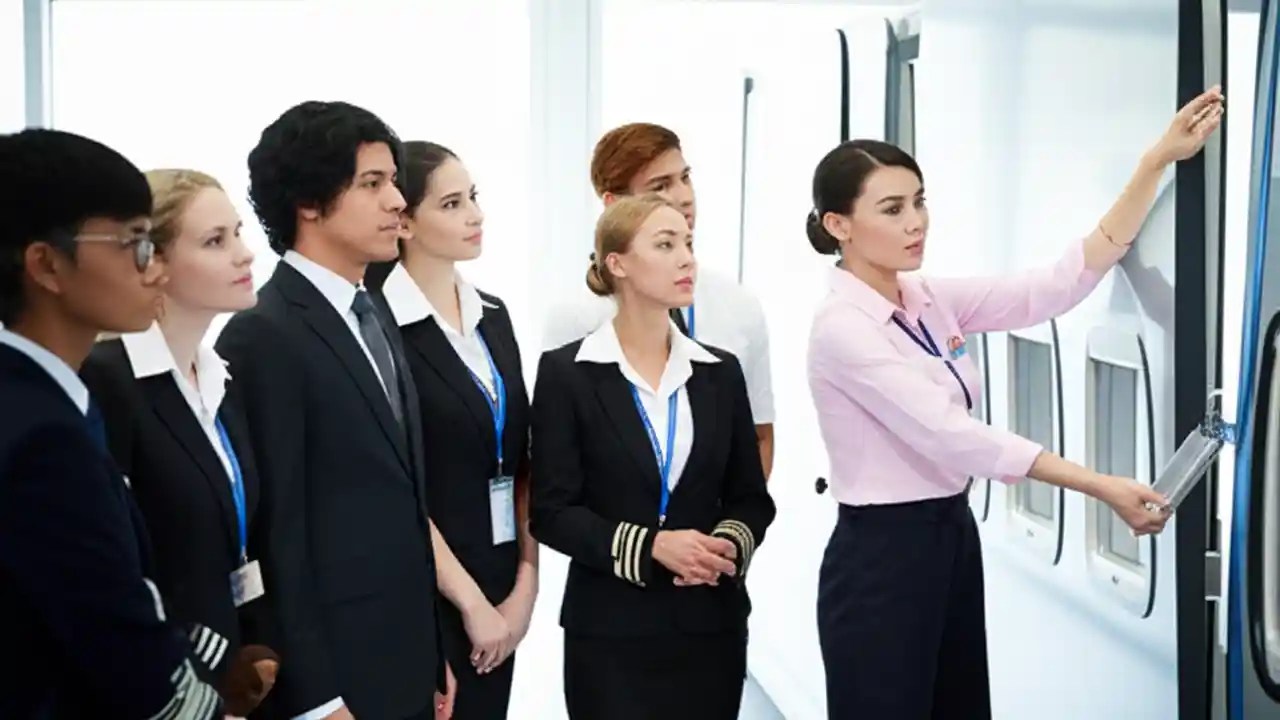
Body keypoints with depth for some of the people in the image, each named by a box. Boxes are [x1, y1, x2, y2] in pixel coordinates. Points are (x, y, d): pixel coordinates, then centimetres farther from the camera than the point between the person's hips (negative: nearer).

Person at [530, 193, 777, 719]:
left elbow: (752, 498, 10)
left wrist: (729, 545, -11)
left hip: (711, 623, 4)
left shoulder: (720, 371, 8)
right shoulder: (567, 372, -3)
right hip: (611, 629, -3)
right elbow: (552, 511, -7)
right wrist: (650, 546, -18)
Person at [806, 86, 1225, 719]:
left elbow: (1055, 287, -2)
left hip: (952, 540, 8)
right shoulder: (842, 327, -17)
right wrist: (1101, 487, -24)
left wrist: (1157, 162, -7)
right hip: (878, 557, -8)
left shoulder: (930, 302, 6)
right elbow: (949, 434, -23)